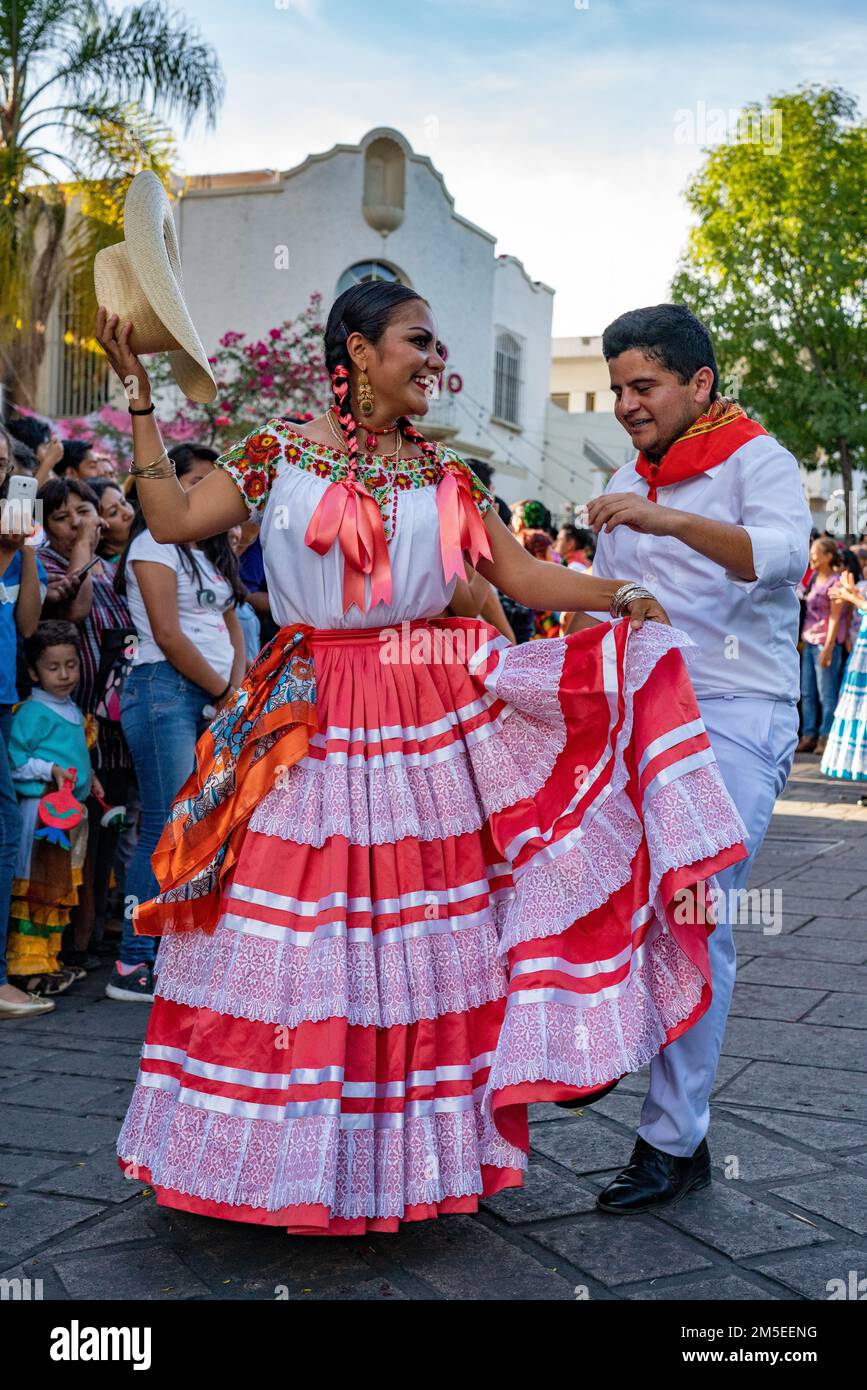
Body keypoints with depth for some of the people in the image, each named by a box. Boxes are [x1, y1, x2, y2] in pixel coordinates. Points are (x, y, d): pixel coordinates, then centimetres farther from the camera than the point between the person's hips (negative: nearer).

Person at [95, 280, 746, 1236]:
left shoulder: (445, 475, 11)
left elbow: (521, 574, 9)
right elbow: (174, 521, -1)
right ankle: (291, 1160, 16)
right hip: (310, 722, -2)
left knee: (420, 941, 4)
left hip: (432, 718, 3)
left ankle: (406, 1155, 19)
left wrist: (617, 596, -4)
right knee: (298, 937, -1)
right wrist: (141, 399, -2)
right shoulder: (281, 450, 4)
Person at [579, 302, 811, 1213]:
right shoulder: (626, 484, 19)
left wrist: (672, 520, -39)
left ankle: (674, 1140, -3)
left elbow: (782, 551, -25)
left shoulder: (757, 460, -3)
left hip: (735, 712, -7)